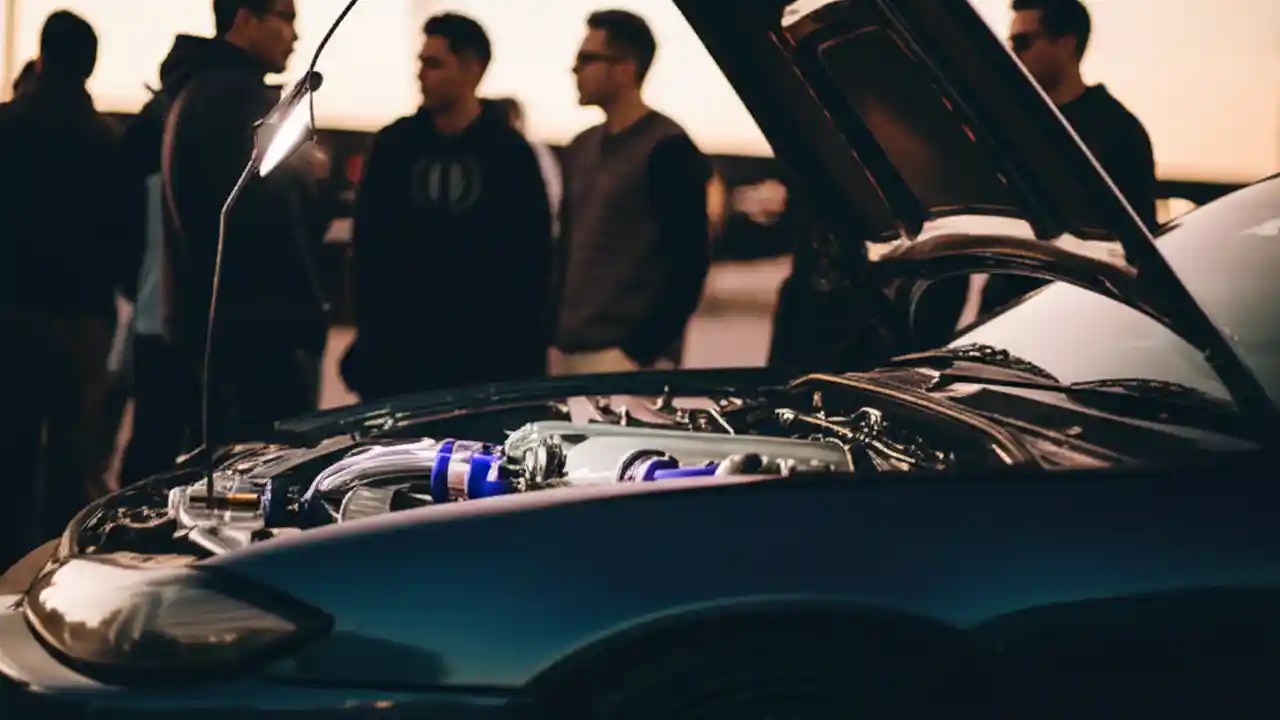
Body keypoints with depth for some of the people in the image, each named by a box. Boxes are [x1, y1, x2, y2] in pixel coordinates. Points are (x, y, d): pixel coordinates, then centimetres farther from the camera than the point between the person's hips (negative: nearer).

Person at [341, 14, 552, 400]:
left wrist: (527, 358, -4)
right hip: (395, 356, 2)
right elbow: (367, 245, 9)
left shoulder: (511, 153, 1)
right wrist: (370, 326, -1)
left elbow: (533, 259, 1)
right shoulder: (394, 144, 8)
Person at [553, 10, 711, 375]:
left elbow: (689, 263, -15)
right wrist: (556, 334, 14)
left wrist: (643, 351, -18)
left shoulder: (667, 149, -10)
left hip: (625, 357, -8)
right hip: (571, 350, 8)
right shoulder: (581, 149, 17)